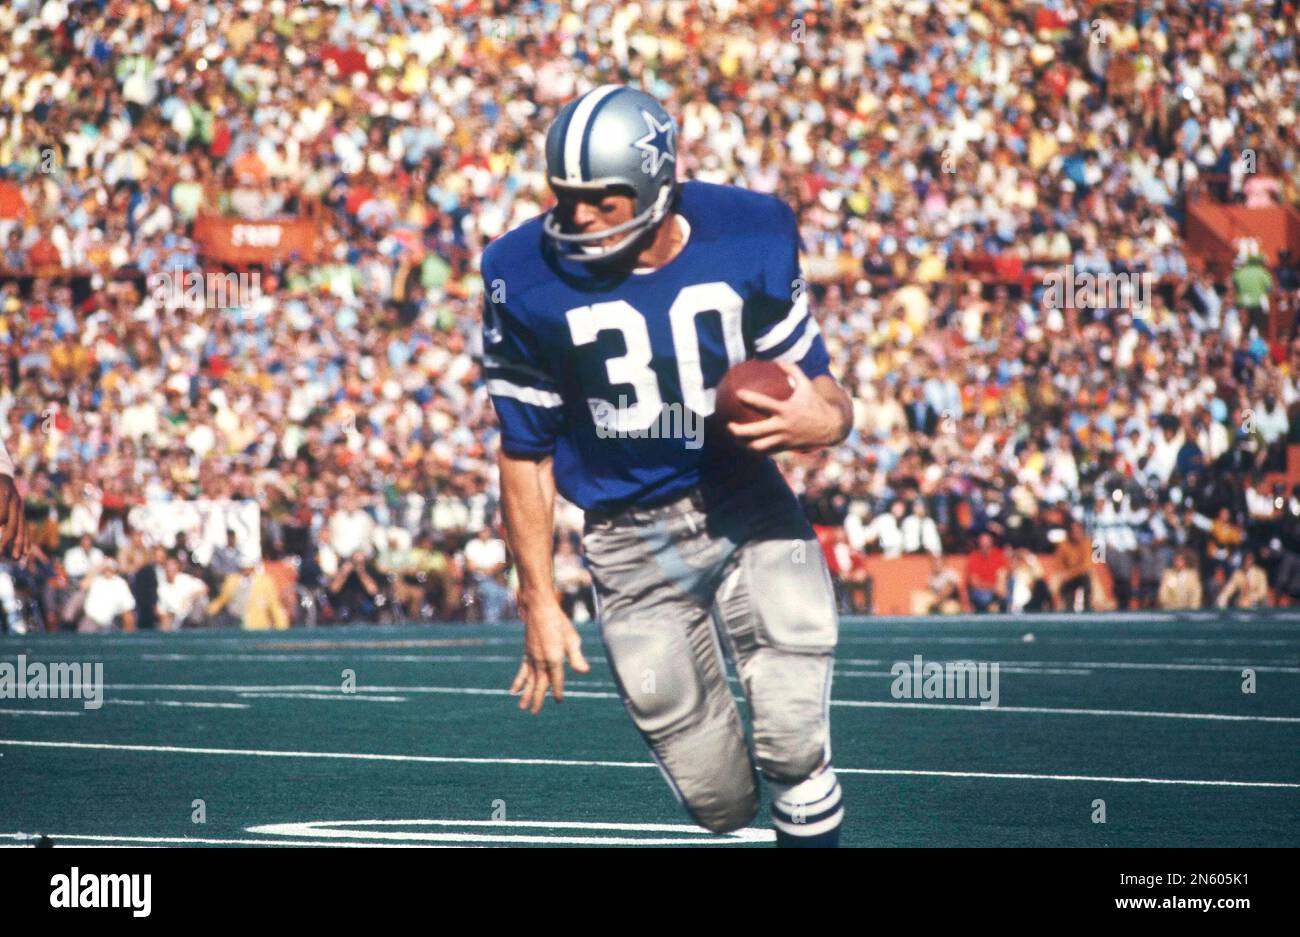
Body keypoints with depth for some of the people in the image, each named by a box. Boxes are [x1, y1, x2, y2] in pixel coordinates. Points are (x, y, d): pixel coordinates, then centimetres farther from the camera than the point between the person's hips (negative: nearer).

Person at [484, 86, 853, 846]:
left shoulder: (750, 240, -10)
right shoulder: (530, 278, -12)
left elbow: (824, 396, 0)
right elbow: (526, 456, -1)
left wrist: (820, 419, -26)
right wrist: (539, 603, 1)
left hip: (750, 511, 0)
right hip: (633, 545, 0)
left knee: (795, 747, -13)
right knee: (719, 800, 2)